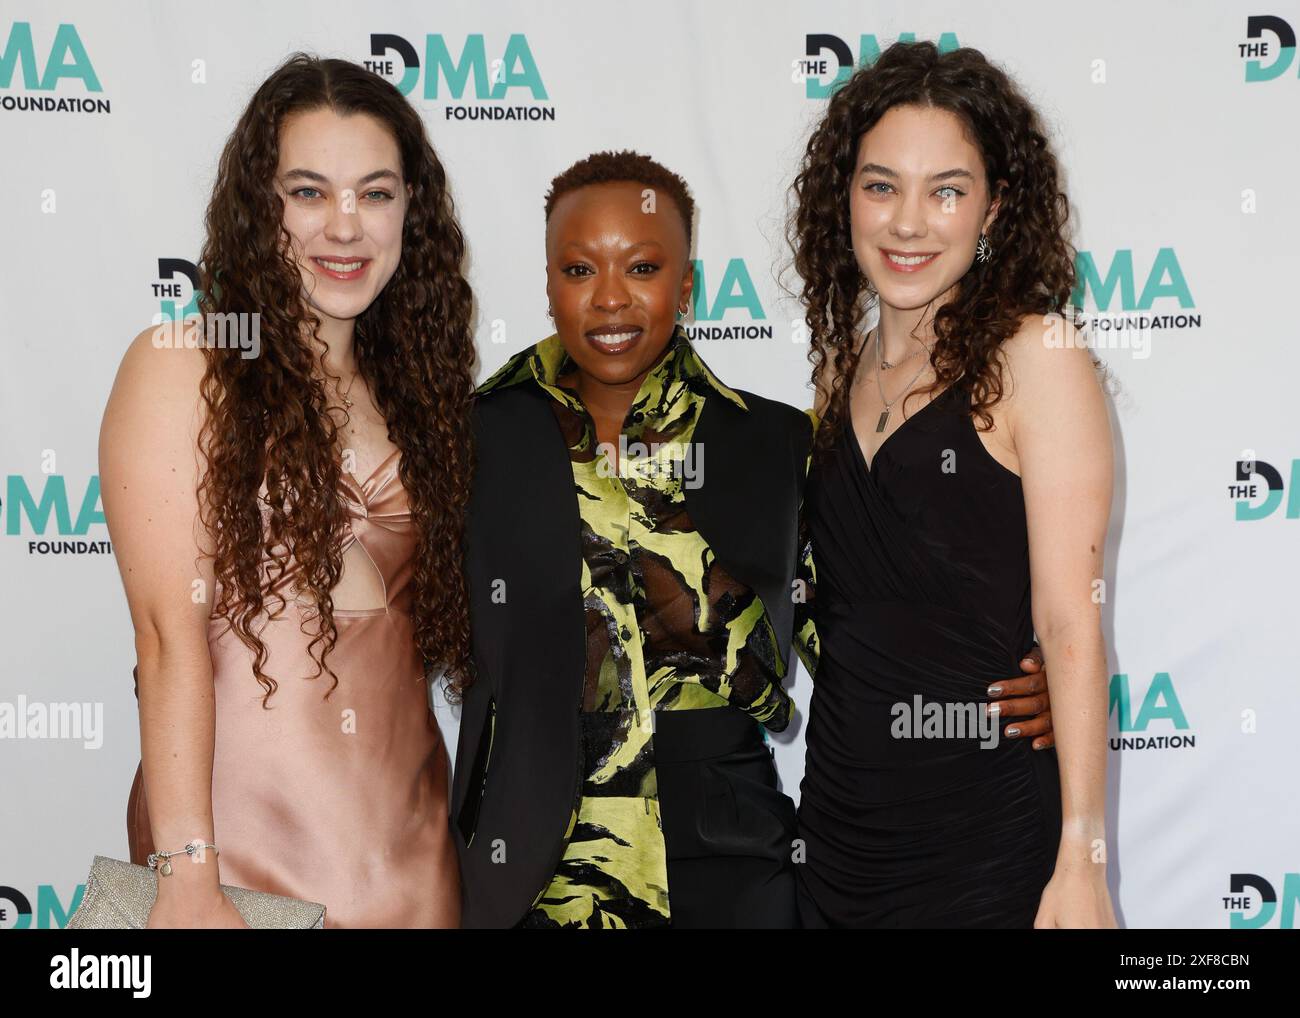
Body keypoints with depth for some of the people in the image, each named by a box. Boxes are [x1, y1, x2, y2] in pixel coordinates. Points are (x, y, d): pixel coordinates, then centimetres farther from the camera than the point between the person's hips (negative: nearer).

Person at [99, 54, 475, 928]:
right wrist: (187, 873, -18)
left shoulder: (410, 383, 9)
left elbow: (433, 614, 10)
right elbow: (169, 629, -14)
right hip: (247, 833, -5)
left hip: (407, 825, 5)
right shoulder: (181, 368, -7)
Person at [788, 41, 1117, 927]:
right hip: (836, 819, 5)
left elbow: (1071, 626, -14)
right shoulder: (842, 364, 6)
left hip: (984, 843, -5)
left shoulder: (1035, 353, -10)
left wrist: (1082, 863, -15)